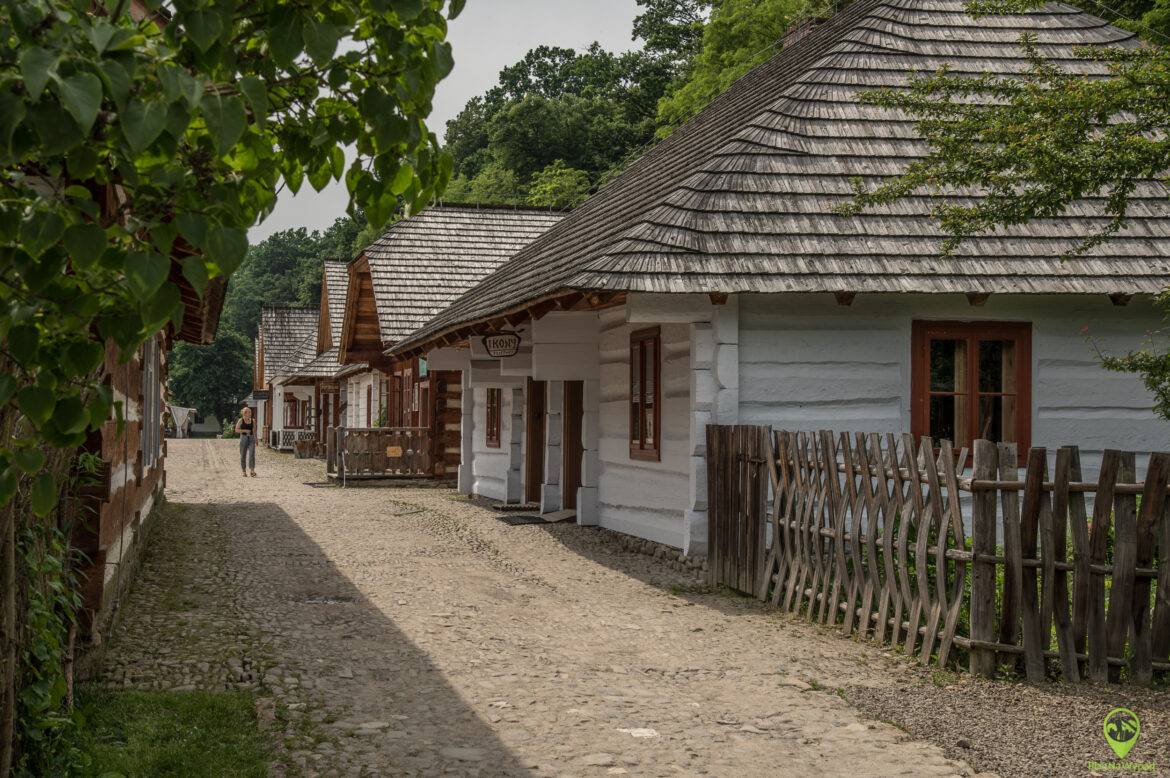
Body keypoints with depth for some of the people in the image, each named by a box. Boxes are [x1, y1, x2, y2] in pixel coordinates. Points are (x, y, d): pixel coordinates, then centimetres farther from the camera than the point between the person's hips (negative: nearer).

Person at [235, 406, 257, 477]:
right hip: (243, 438, -2)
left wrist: (256, 439, 13)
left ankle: (252, 471, -17)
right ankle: (244, 471, 13)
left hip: (251, 438, 2)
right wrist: (245, 430, -14)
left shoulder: (252, 421, 9)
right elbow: (236, 430, -5)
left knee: (252, 454, -12)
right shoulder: (241, 421, -1)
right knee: (243, 455, 4)